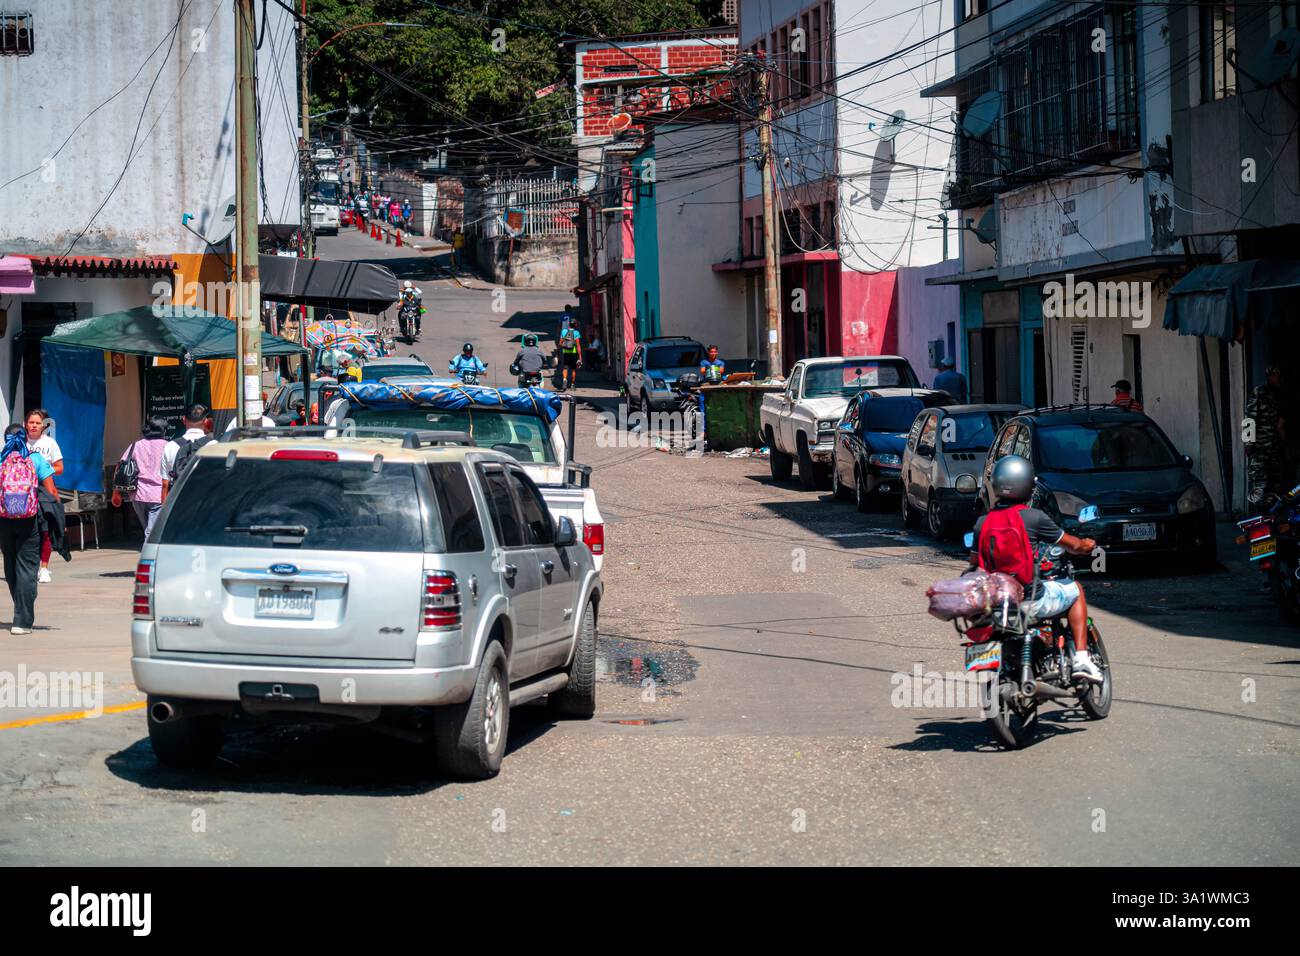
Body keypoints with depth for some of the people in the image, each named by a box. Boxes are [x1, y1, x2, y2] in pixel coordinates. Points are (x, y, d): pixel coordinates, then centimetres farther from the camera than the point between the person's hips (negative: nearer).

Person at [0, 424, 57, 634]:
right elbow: (51, 491, -5)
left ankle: (22, 614, 26)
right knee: (26, 569, 1)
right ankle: (22, 621, -5)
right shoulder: (36, 459, -1)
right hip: (30, 521, -2)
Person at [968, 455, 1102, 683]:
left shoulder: (983, 523, -2)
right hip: (1032, 602, -4)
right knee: (1075, 590, 22)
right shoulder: (1034, 518, -11)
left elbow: (974, 561, 10)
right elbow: (1073, 545, 0)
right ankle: (1081, 658, 14)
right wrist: (1087, 545, 23)